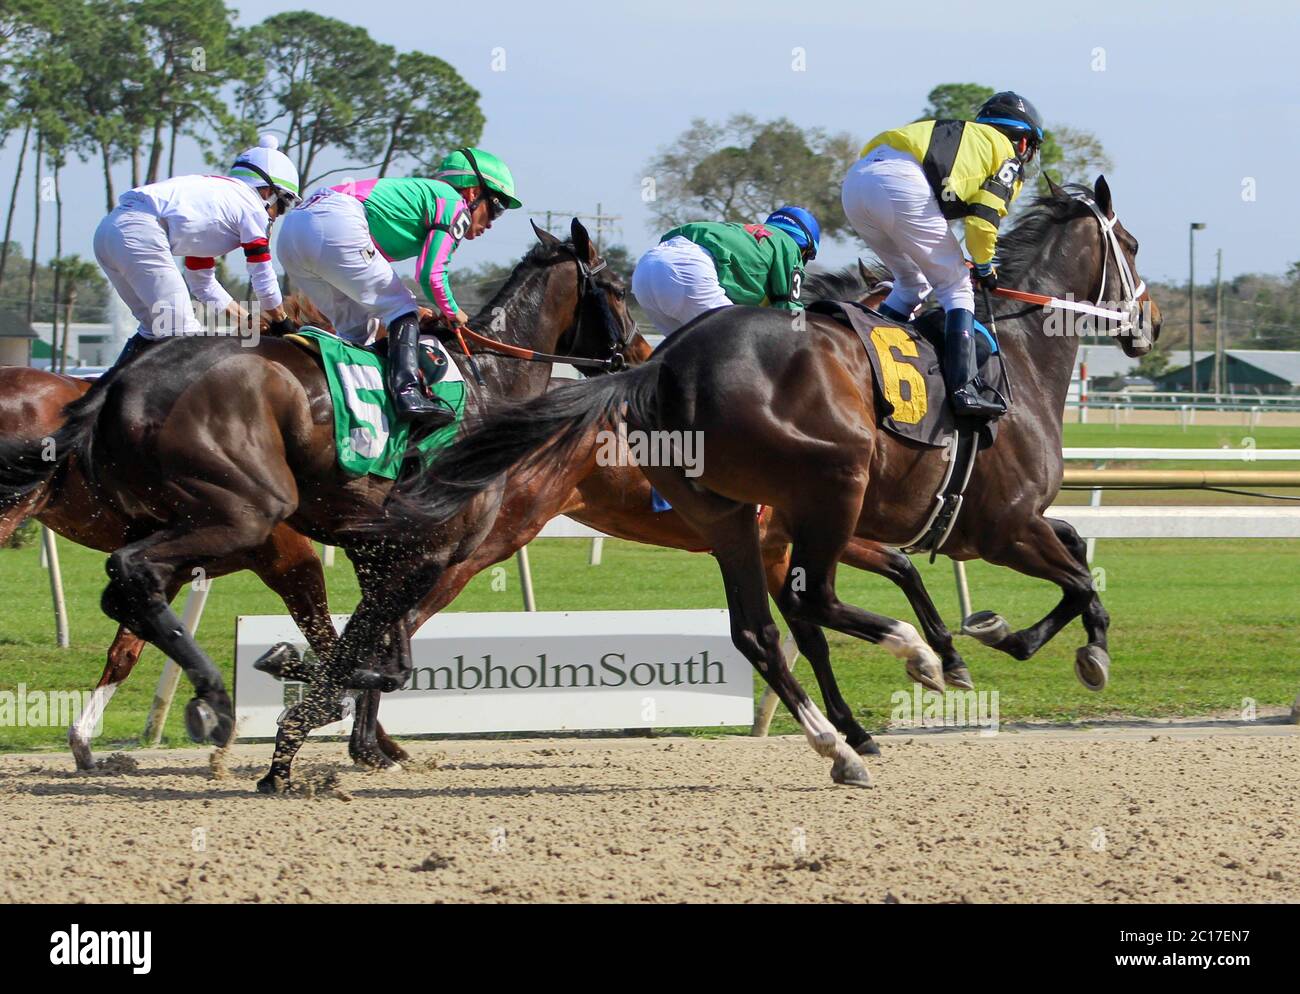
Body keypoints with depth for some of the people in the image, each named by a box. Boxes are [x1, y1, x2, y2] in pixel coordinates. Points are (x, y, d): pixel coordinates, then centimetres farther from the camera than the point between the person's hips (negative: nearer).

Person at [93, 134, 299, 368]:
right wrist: (282, 324, 29)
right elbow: (264, 283, 13)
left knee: (156, 328, 21)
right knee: (183, 332, -5)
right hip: (140, 235, -9)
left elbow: (202, 284, 39)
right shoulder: (253, 208, 10)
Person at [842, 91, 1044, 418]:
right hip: (902, 183, -7)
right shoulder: (1006, 154, 17)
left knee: (911, 284, 24)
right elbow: (983, 217, 4)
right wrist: (984, 267, 19)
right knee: (956, 289, 4)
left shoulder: (962, 136, 38)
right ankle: (962, 389, -8)